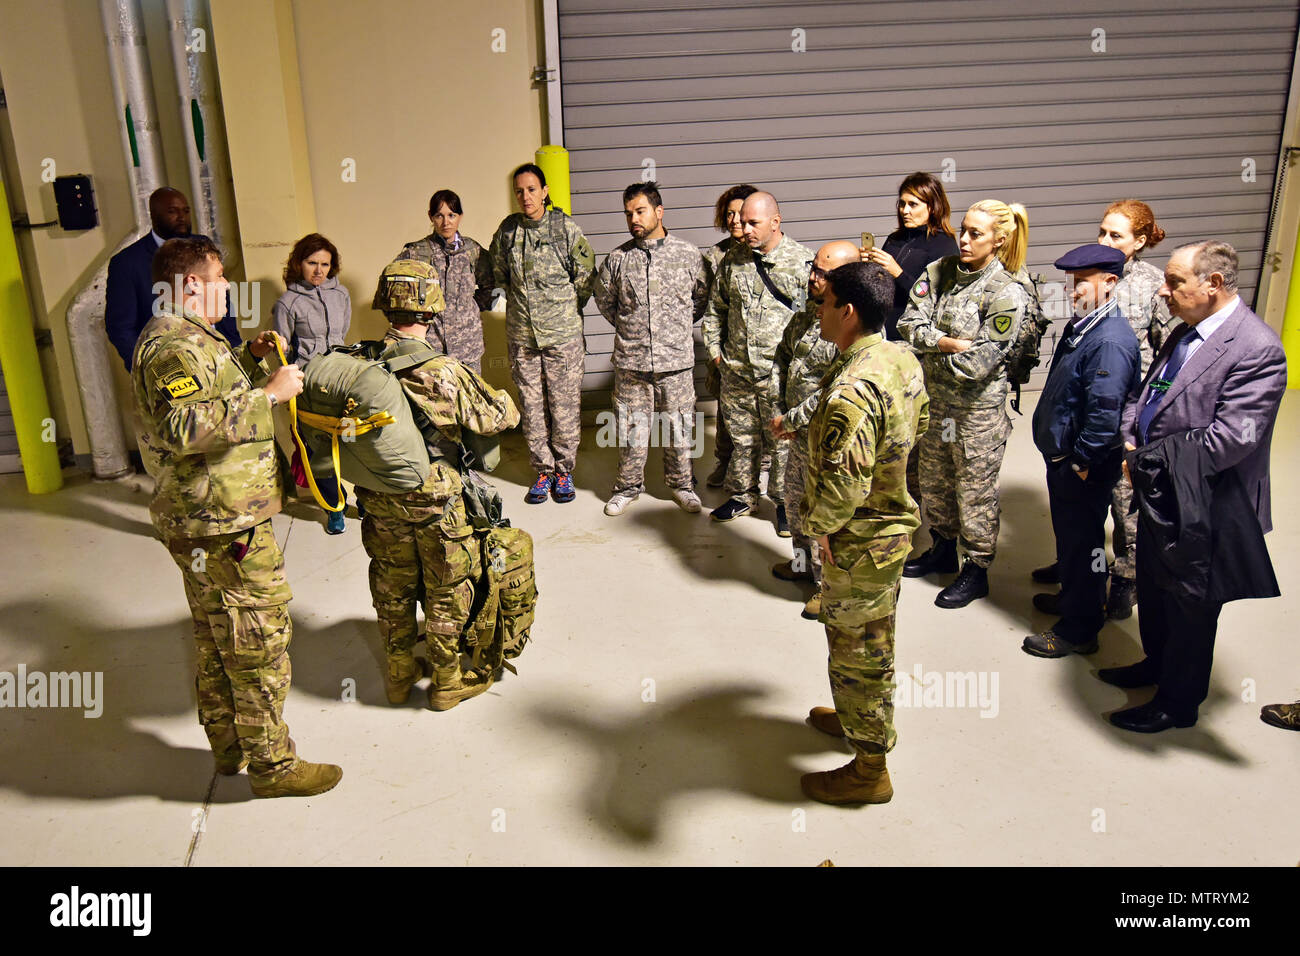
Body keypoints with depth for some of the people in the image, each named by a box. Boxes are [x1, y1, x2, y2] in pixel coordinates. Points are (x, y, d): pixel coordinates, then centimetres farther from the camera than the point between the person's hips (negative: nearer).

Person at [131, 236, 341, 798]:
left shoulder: (184, 337, 15)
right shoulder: (174, 346, -20)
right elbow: (185, 426, -33)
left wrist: (248, 360, 13)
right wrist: (268, 394, -29)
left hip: (205, 525, 11)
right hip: (222, 527, -11)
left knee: (218, 644, 21)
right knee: (260, 646, 0)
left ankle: (229, 745, 36)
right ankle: (272, 765, 12)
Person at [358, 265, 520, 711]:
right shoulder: (446, 374, -23)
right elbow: (503, 416, -12)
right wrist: (499, 396, 9)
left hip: (379, 502, 4)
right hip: (435, 501, -4)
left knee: (392, 588, 21)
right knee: (447, 591, 14)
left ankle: (399, 674, 37)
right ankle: (448, 681, 28)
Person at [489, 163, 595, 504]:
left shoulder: (566, 228, -3)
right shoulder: (508, 230, 3)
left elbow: (585, 277, 4)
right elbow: (499, 274, 18)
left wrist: (567, 310, 8)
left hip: (563, 334, -2)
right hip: (521, 334, 2)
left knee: (565, 405, 2)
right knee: (532, 406, 6)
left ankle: (564, 470, 17)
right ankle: (543, 471, 19)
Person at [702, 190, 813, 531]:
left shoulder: (803, 260, -5)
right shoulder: (732, 260, 8)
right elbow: (715, 308, 19)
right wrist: (713, 347, 12)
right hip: (736, 369, 4)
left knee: (783, 440, 4)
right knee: (742, 437, 15)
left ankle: (785, 502, 20)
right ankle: (742, 495, 32)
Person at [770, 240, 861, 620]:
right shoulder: (806, 314, 4)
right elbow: (781, 359, 12)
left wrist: (792, 419, -19)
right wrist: (778, 411, 1)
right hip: (799, 435, 9)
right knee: (796, 502, 25)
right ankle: (804, 563, 48)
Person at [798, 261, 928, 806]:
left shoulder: (852, 389, -32)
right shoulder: (902, 359, -1)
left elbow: (843, 482, -37)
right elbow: (919, 422, 17)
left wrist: (821, 524, -19)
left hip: (859, 542, -9)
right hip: (893, 521, 9)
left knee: (857, 649, 8)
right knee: (871, 639, 27)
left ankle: (869, 770, 24)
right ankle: (861, 718, 49)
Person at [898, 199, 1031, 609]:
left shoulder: (1008, 293, -18)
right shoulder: (940, 271, -1)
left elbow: (979, 363, -21)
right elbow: (910, 322, -7)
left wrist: (932, 353, -11)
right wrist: (947, 343, -22)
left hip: (978, 408, -6)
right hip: (934, 398, 6)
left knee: (975, 490, 7)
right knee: (933, 479, 21)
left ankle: (977, 570, 24)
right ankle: (943, 549, 42)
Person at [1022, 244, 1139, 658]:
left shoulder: (1110, 341, -26)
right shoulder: (1082, 324, 6)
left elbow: (1104, 413, -29)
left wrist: (1082, 463, -20)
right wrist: (1060, 458, 17)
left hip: (1084, 467, -9)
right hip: (1063, 455, 9)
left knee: (1081, 542, 4)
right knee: (1069, 535, 24)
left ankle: (1078, 631, 18)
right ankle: (1073, 596, 44)